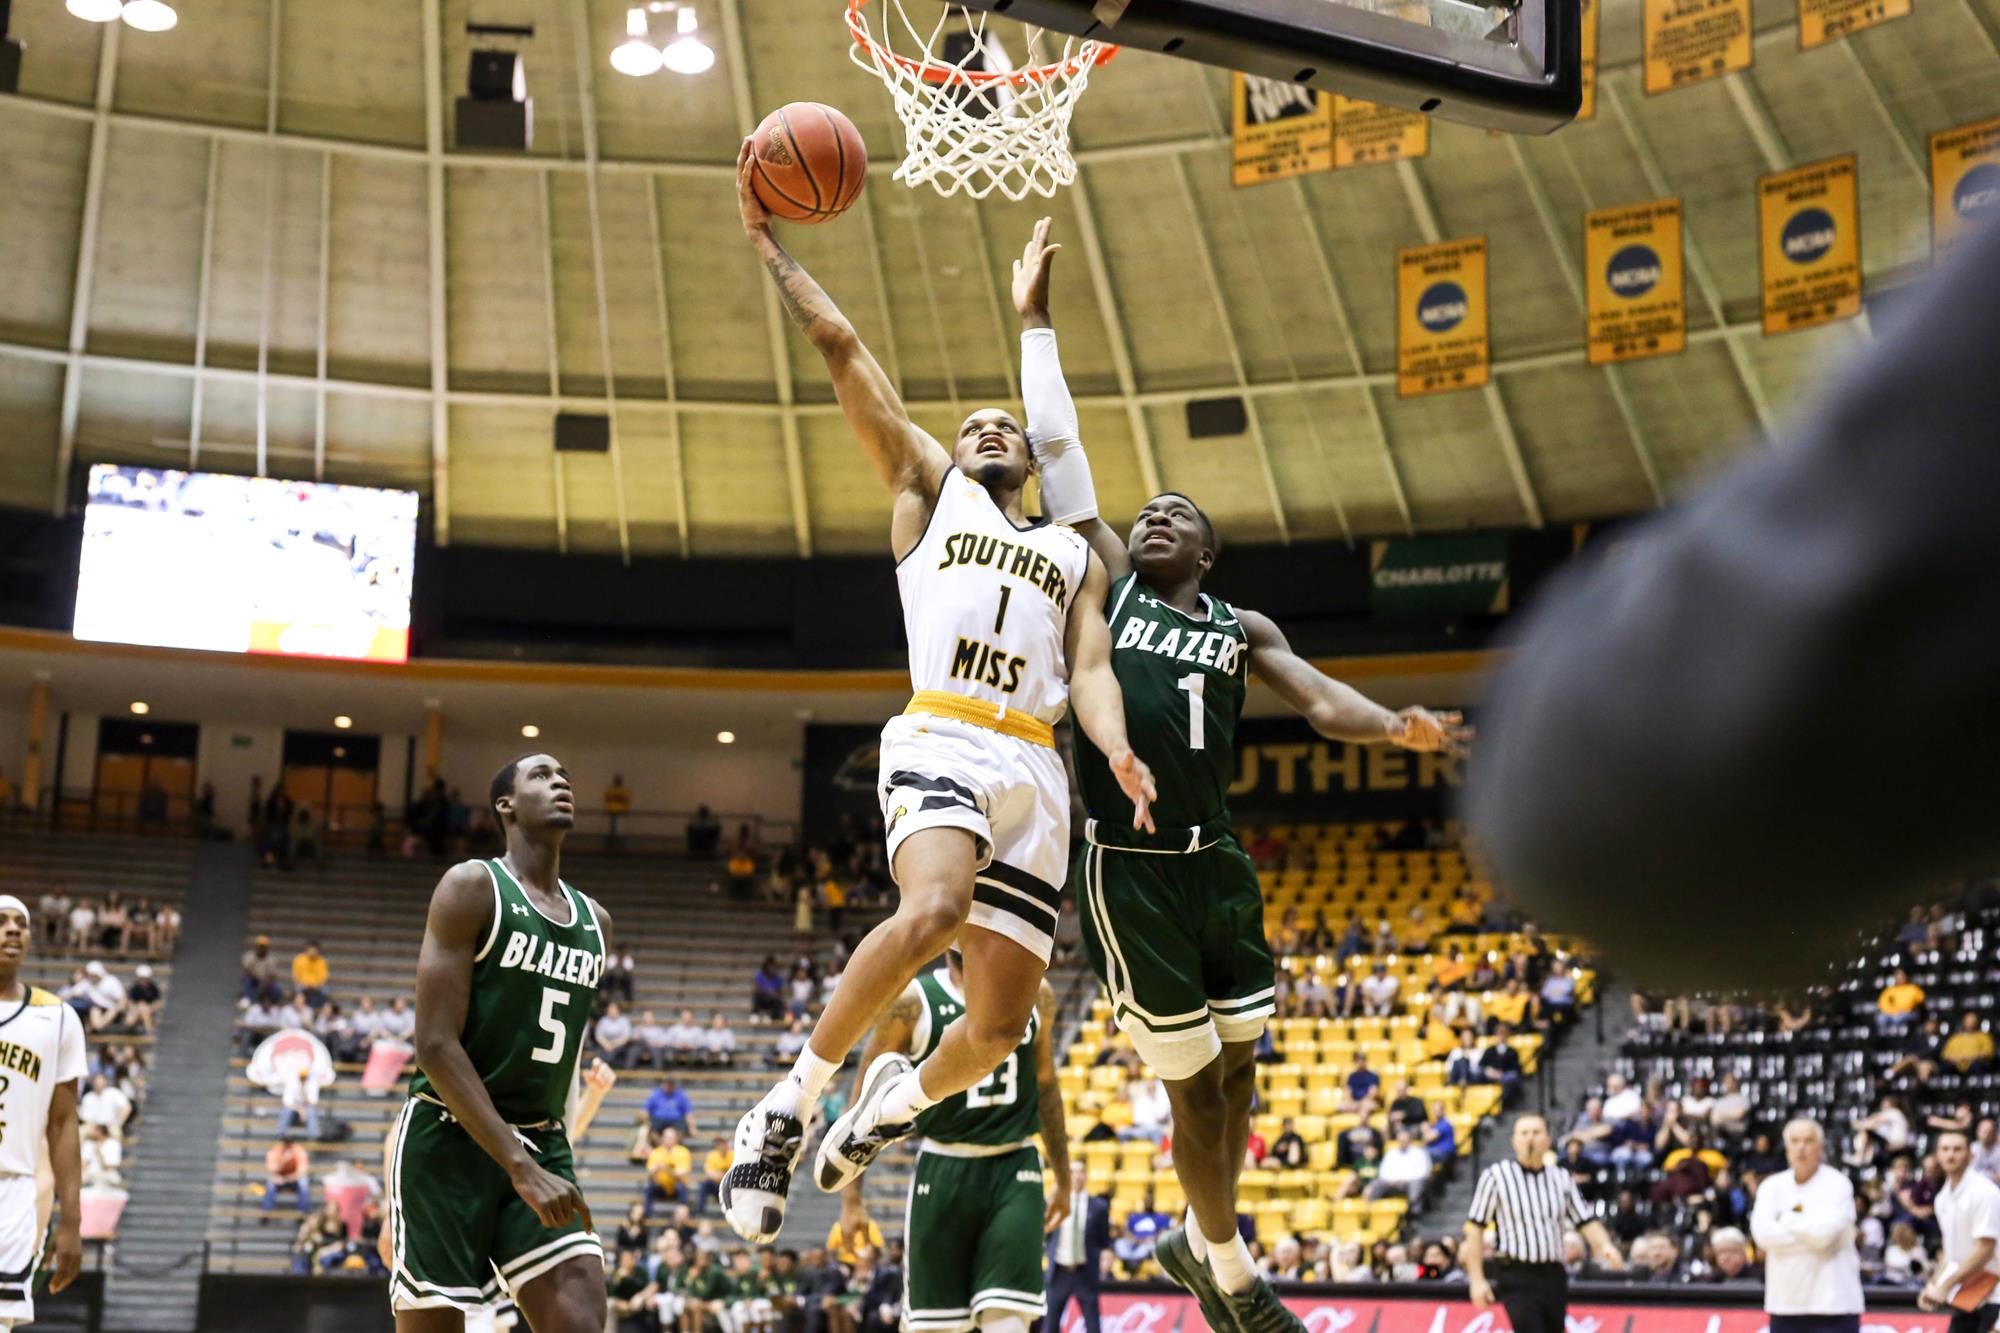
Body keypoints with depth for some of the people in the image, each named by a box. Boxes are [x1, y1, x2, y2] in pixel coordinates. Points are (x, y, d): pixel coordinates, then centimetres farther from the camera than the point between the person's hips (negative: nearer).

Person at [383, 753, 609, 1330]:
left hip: (543, 1145, 6)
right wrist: (519, 1167, -22)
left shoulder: (595, 922, 12)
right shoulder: (472, 887, -9)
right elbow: (436, 1045, -16)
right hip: (450, 1140, -5)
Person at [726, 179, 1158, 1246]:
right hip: (941, 738, -4)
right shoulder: (926, 489, 23)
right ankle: (792, 1099, -18)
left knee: (1001, 1023, -4)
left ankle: (897, 1101, 29)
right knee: (935, 910, -35)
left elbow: (1091, 671, 14)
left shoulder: (1075, 555, 29)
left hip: (1037, 769, 4)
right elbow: (842, 352, 18)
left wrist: (1118, 752, -7)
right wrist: (767, 241, 18)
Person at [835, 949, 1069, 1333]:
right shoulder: (911, 1001, -5)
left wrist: (1062, 1178, 22)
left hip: (1014, 1171, 2)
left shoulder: (1036, 995, 6)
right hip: (943, 1171, -1)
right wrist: (851, 1197, -5)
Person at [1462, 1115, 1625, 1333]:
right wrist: (1477, 1280, -8)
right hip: (1517, 1277, -5)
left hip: (1554, 1275, 5)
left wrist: (1605, 1246, -13)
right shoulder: (1495, 1176, -5)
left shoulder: (1561, 1178, 9)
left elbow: (1586, 1221, 8)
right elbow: (1475, 1229, -4)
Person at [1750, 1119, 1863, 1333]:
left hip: (1832, 1304, -5)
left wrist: (1787, 1219, -7)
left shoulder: (1837, 1185, -6)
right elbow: (1762, 1233, -11)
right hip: (1786, 1302, 5)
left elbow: (1824, 1231, -21)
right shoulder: (1773, 1186, 6)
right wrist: (1808, 1228, -13)